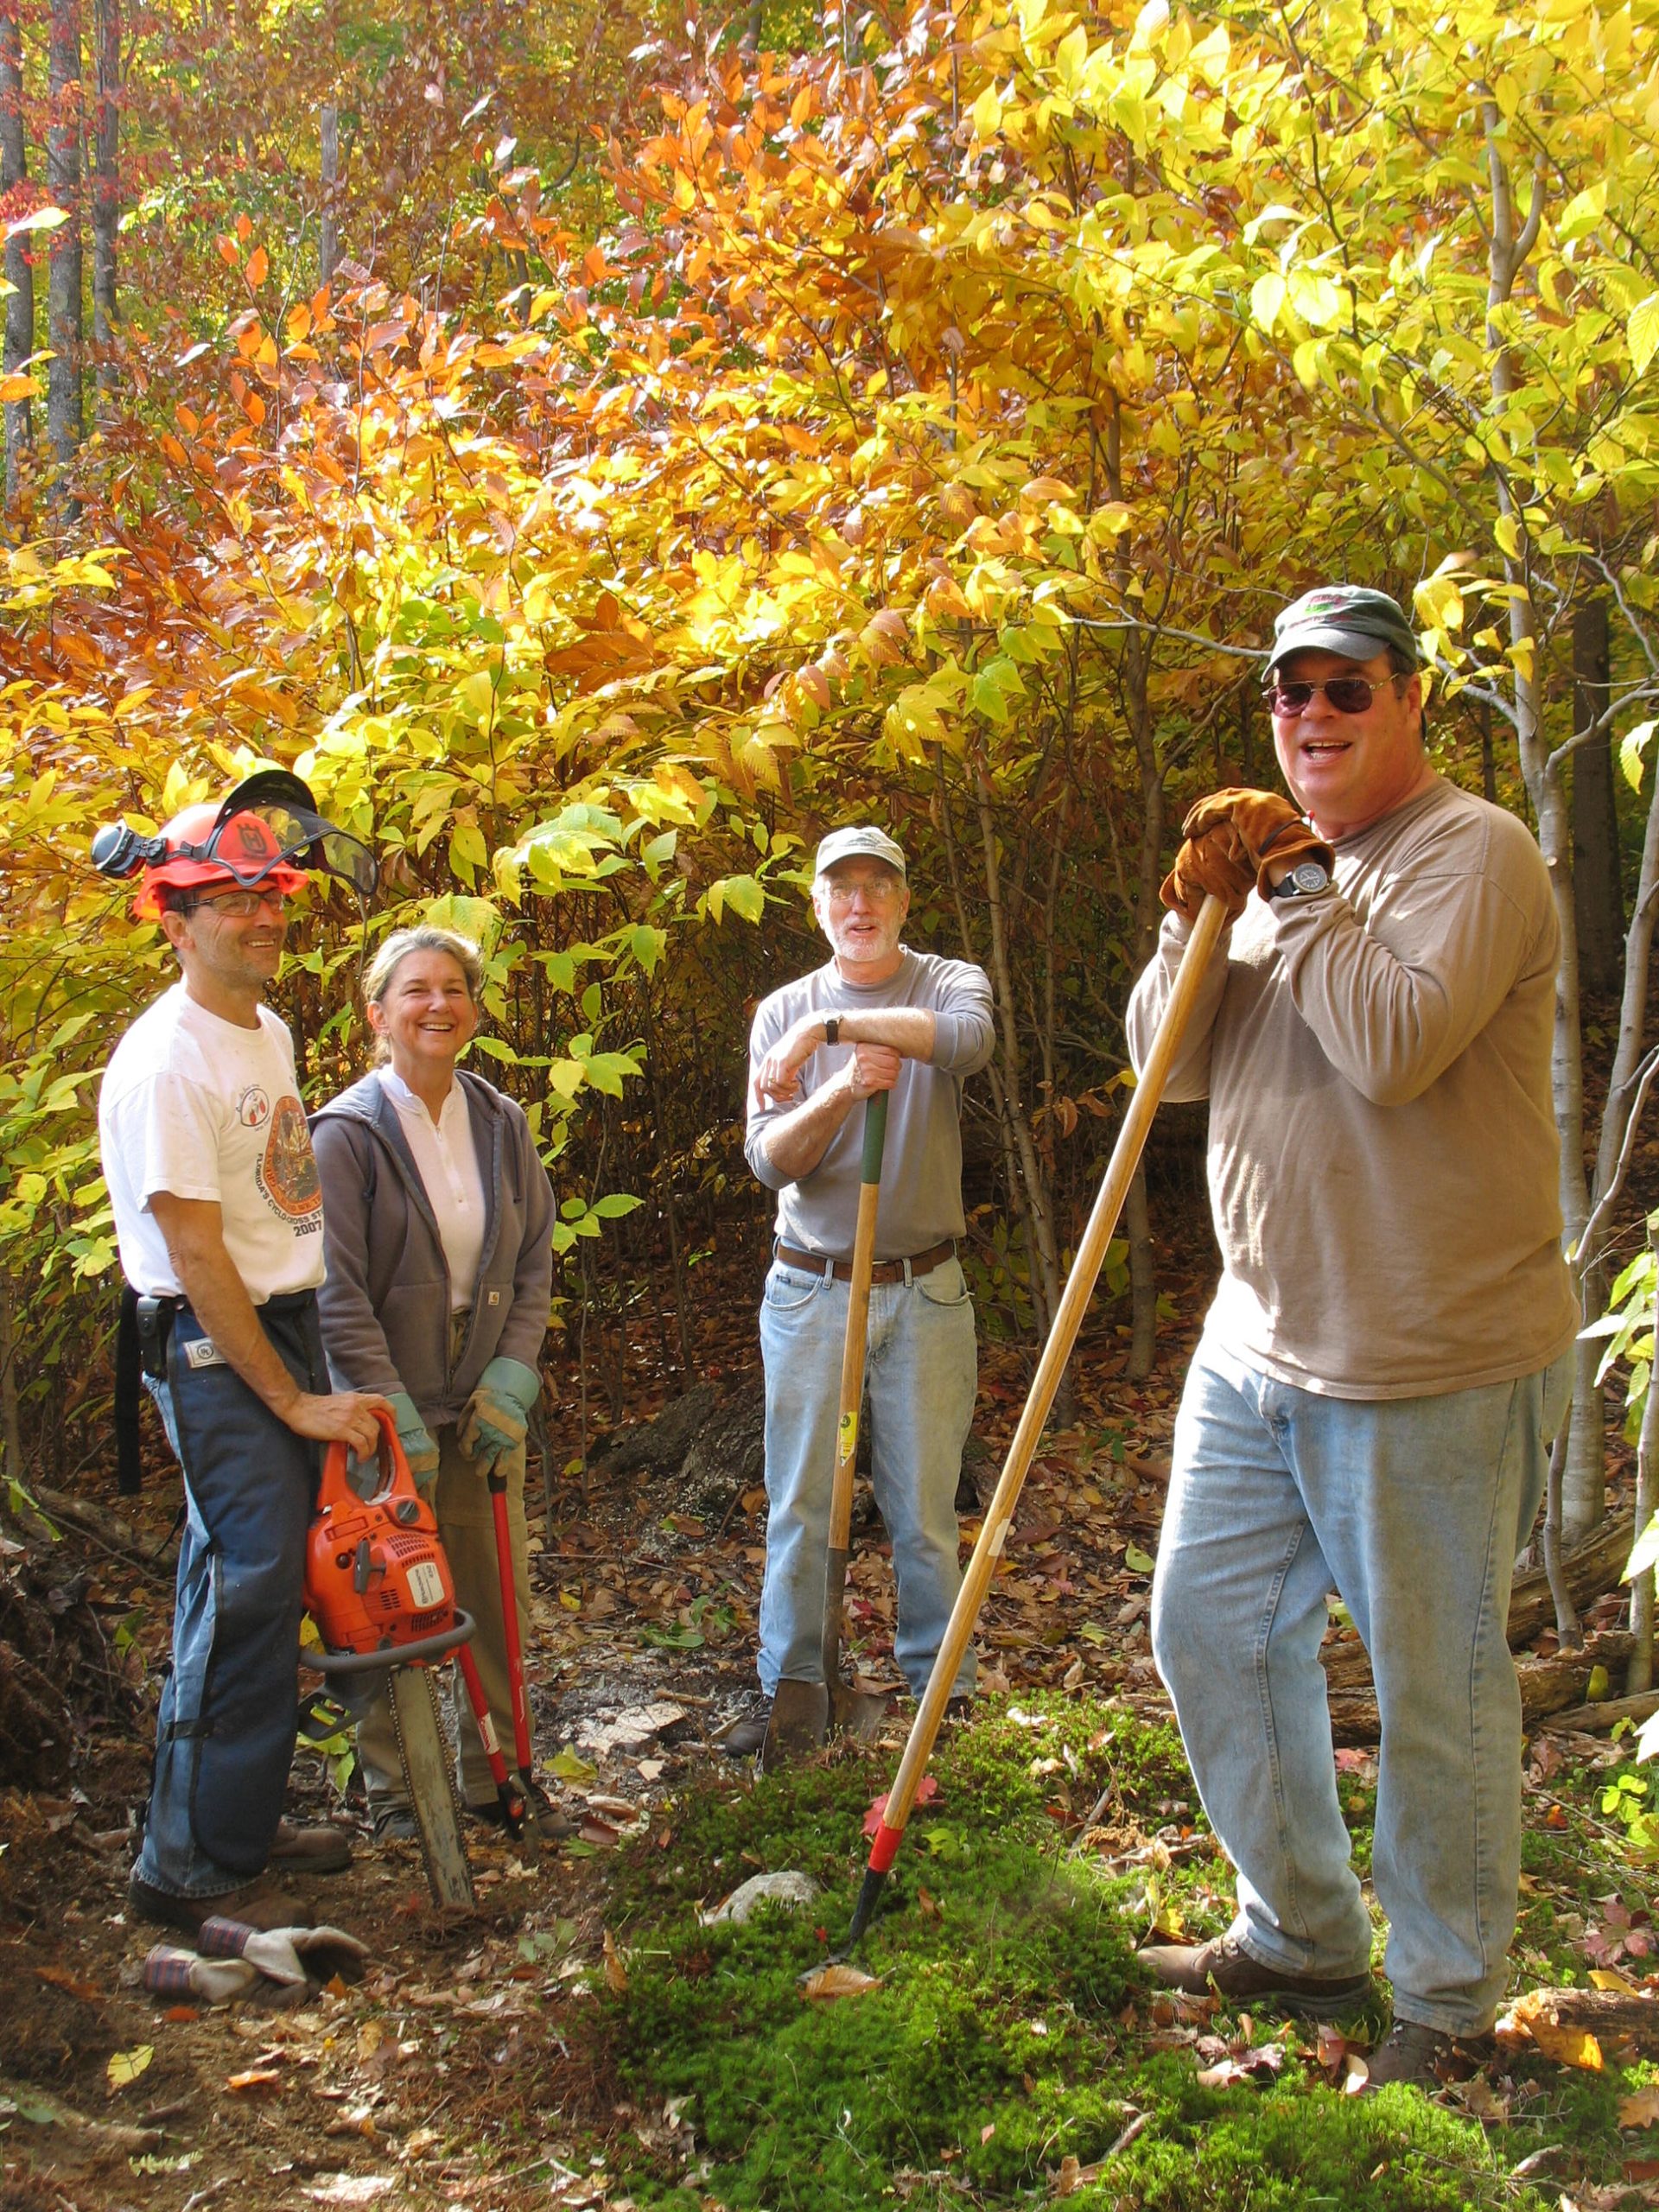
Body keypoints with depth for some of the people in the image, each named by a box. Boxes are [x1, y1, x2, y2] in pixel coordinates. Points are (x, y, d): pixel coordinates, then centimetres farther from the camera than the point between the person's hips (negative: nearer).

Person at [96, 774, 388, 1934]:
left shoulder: (270, 1031, 11)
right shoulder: (167, 1064, -18)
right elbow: (197, 1257, -19)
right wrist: (293, 1401, -17)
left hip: (288, 1326, 9)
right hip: (214, 1350, -9)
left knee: (252, 1585, 14)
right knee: (250, 1590, -9)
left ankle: (242, 1819, 25)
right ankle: (195, 1866, 1)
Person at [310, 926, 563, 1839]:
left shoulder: (502, 1123, 5)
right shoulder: (348, 1131, -10)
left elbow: (534, 1262, 9)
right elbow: (337, 1293, -13)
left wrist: (511, 1378, -4)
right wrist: (398, 1418, -17)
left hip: (487, 1406, 4)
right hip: (388, 1405, -4)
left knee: (501, 1599, 10)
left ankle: (496, 1771, 27)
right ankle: (394, 1785, 21)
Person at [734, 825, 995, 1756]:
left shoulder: (950, 983, 1)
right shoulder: (784, 1012, 6)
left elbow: (969, 1039, -25)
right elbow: (771, 1160, -4)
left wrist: (834, 1026, -25)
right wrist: (842, 1090, -22)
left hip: (924, 1292, -1)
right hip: (811, 1292, 2)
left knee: (926, 1507, 4)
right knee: (800, 1505, 5)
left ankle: (942, 1687, 17)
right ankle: (790, 1689, 16)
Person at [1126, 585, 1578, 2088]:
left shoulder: (1472, 854, -11)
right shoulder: (1282, 867, 14)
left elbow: (1397, 1043, -27)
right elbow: (1173, 1065, 9)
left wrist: (1296, 895, -15)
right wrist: (1201, 911, -6)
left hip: (1429, 1369, -8)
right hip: (1259, 1348, 9)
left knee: (1436, 1692, 3)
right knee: (1212, 1629, 15)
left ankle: (1450, 2003, 23)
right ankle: (1301, 1939, 33)